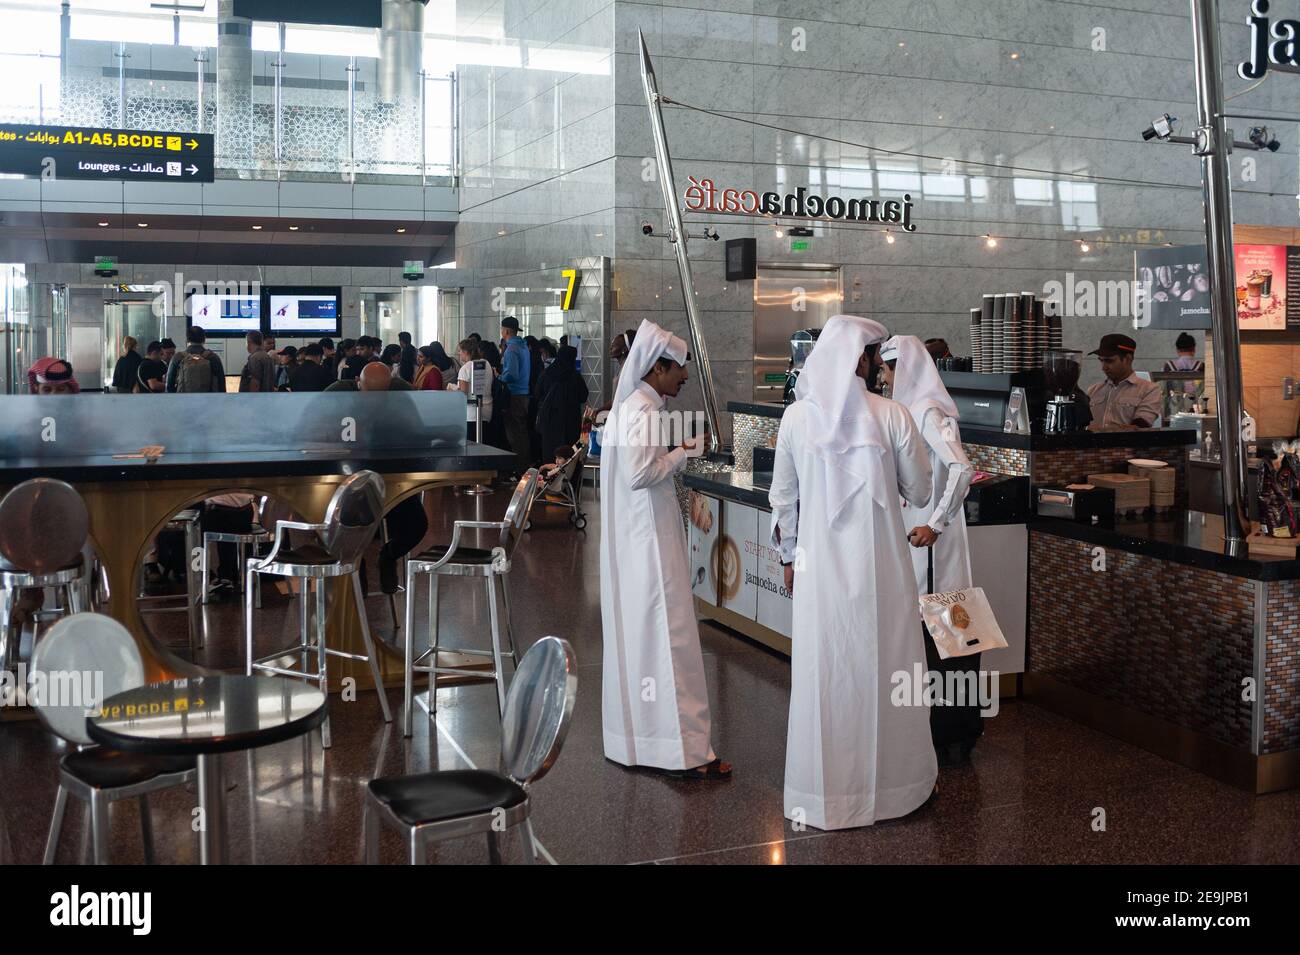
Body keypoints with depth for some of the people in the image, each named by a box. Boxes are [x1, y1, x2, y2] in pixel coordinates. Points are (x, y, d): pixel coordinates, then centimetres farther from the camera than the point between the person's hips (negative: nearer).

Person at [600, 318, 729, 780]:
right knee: (666, 637, -7)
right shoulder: (643, 410, -17)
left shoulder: (633, 405, 13)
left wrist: (673, 455, 11)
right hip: (649, 539, -10)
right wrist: (680, 455, -12)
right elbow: (639, 474, -24)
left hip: (635, 538, 10)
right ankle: (683, 749, -2)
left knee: (637, 634, 15)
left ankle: (633, 734, 25)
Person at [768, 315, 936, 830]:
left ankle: (825, 792, 19)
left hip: (820, 566, 2)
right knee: (883, 669, 11)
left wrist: (788, 556, 17)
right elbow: (920, 493, 0)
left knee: (824, 671, 9)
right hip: (880, 565, -1)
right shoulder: (892, 415, -8)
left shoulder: (797, 416, -2)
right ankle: (891, 779, 25)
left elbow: (783, 498, 5)